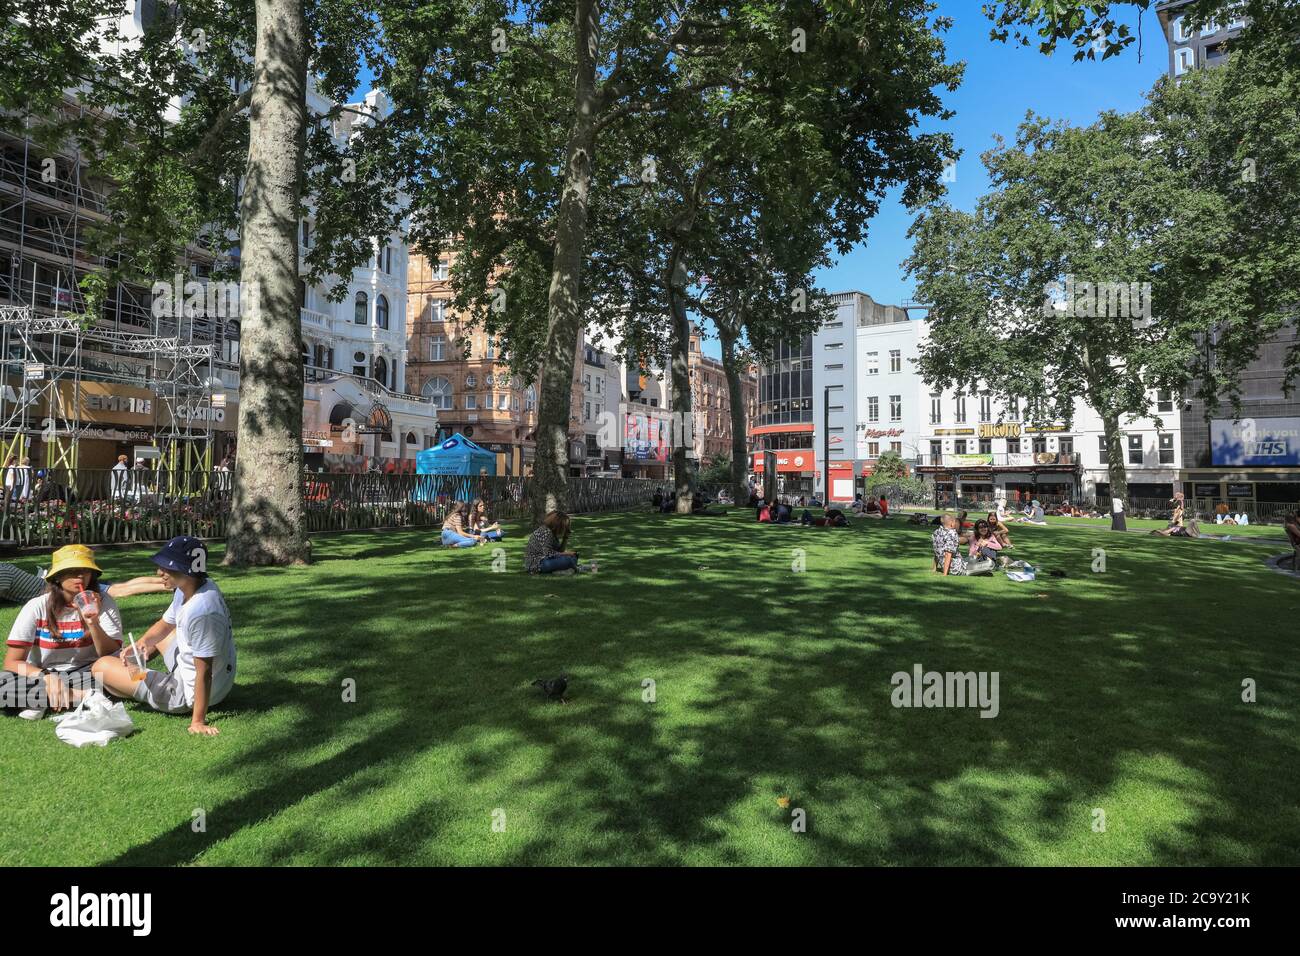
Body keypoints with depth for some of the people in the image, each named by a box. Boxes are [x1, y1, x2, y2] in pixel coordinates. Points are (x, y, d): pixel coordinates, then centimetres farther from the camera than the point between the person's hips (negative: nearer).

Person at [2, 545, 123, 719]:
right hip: (41, 676, 0)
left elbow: (113, 657, -13)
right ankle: (82, 696, -23)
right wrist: (47, 677, -30)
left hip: (84, 673, 0)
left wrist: (93, 623, -28)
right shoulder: (37, 607, -10)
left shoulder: (103, 602, -10)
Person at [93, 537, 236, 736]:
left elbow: (204, 672, -30)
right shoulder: (187, 588, -5)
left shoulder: (201, 612, -34)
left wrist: (198, 721, -24)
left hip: (188, 694, -9)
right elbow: (165, 624, 14)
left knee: (102, 666, 2)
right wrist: (142, 643, -5)